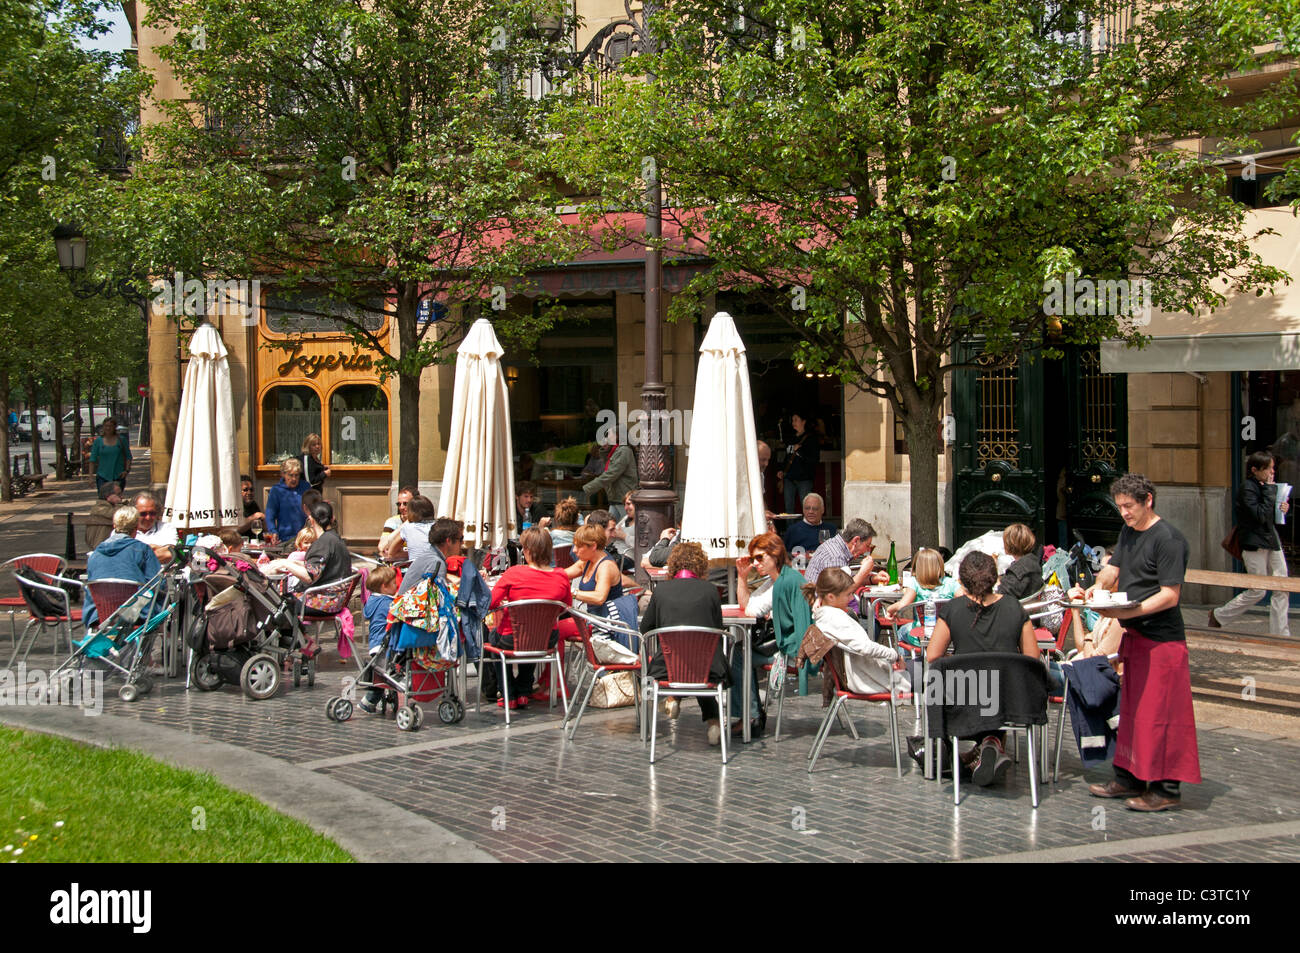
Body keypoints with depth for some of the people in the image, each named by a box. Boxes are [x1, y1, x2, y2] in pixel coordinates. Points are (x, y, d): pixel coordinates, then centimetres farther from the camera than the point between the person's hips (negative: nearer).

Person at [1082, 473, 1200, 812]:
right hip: (1135, 635, 9)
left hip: (1162, 639, -9)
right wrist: (1098, 586, -5)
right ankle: (1130, 778, 24)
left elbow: (1169, 595, -18)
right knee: (1132, 709, 15)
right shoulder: (1128, 532, 13)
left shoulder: (1168, 539, -14)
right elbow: (1113, 568, 17)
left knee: (1160, 714, -6)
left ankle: (1167, 788, 0)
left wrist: (1129, 611, -27)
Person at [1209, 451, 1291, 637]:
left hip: (1272, 541, 8)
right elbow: (1261, 514, -24)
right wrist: (1270, 489, -20)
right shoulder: (1247, 487, -14)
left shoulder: (1264, 486, 12)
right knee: (1258, 591, -2)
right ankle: (1219, 615, 16)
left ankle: (1280, 635, 10)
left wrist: (1282, 507, 2)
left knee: (1282, 590, 4)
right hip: (1255, 544, -8)